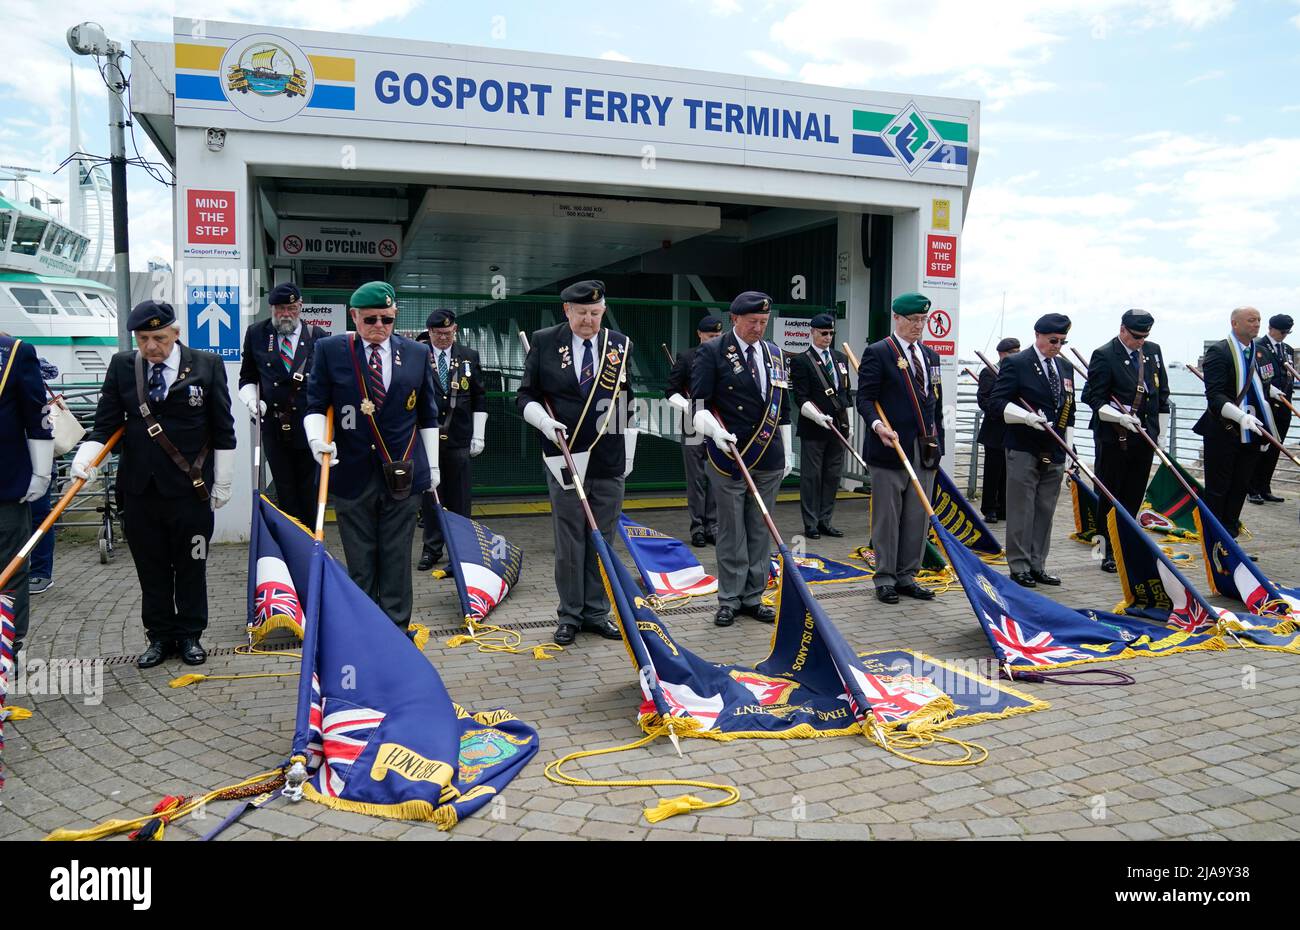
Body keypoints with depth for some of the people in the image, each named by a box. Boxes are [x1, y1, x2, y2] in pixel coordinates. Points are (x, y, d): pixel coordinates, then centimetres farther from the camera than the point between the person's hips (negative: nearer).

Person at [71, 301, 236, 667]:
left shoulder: (206, 365, -3)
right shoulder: (122, 366, 4)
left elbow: (223, 430, 0)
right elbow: (106, 423, 5)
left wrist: (222, 482, 0)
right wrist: (85, 458, -13)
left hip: (191, 487, -2)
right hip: (140, 489, 2)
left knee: (190, 566, 8)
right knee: (151, 568, 11)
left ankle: (190, 635, 23)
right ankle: (160, 637, 24)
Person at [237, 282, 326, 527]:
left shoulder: (318, 336, 0)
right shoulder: (256, 334, 6)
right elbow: (247, 377, 15)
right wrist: (252, 399, -1)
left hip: (309, 426, -1)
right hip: (274, 426, 2)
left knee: (309, 492, 7)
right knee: (285, 492, 6)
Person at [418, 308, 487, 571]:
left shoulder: (469, 357, 7)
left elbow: (479, 399, 9)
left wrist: (478, 436, 4)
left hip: (459, 440, 1)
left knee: (459, 497, 6)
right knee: (429, 496, 7)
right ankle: (432, 549, 17)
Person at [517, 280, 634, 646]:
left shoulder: (621, 345, 5)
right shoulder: (544, 342, 0)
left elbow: (632, 402, 10)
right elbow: (526, 396, 4)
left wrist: (629, 455, 8)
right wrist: (544, 421, -16)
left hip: (610, 461, 2)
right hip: (566, 459, -1)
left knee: (603, 540, 9)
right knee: (569, 541, 5)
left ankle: (596, 612, 21)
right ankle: (570, 615, 17)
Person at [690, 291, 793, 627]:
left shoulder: (775, 354, 13)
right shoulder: (712, 352, -5)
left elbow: (782, 407, 18)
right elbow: (700, 404, -9)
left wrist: (788, 451, 16)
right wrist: (716, 432, -26)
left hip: (768, 459, 5)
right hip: (729, 457, -5)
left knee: (760, 532, 10)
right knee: (731, 532, 1)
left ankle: (752, 597, 20)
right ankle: (729, 600, 12)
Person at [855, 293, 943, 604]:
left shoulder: (930, 355, 16)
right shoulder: (877, 353, -4)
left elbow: (936, 403, 18)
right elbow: (865, 398, -8)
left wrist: (937, 445, 14)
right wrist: (878, 425, -26)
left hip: (925, 450, 6)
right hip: (890, 448, -6)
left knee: (918, 518, 8)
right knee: (887, 518, 2)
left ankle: (907, 576, 18)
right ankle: (885, 579, 11)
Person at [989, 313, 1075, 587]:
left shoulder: (1065, 368, 15)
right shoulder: (1016, 364, -6)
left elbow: (1069, 412, 20)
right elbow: (997, 403, -12)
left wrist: (1068, 452, 15)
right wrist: (1027, 416, -26)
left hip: (1054, 453, 6)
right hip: (1023, 451, -6)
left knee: (1045, 512, 10)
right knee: (1021, 511, -1)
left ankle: (1037, 566, 19)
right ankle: (1019, 567, 7)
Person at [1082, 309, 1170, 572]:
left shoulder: (1153, 351, 10)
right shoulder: (1104, 356, -9)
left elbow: (1162, 393, 16)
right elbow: (1094, 398, -10)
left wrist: (1160, 433, 13)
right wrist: (1121, 417, -23)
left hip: (1145, 437, 6)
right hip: (1114, 439, -6)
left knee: (1134, 497, 10)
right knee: (1109, 498, 2)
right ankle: (1107, 552, 10)